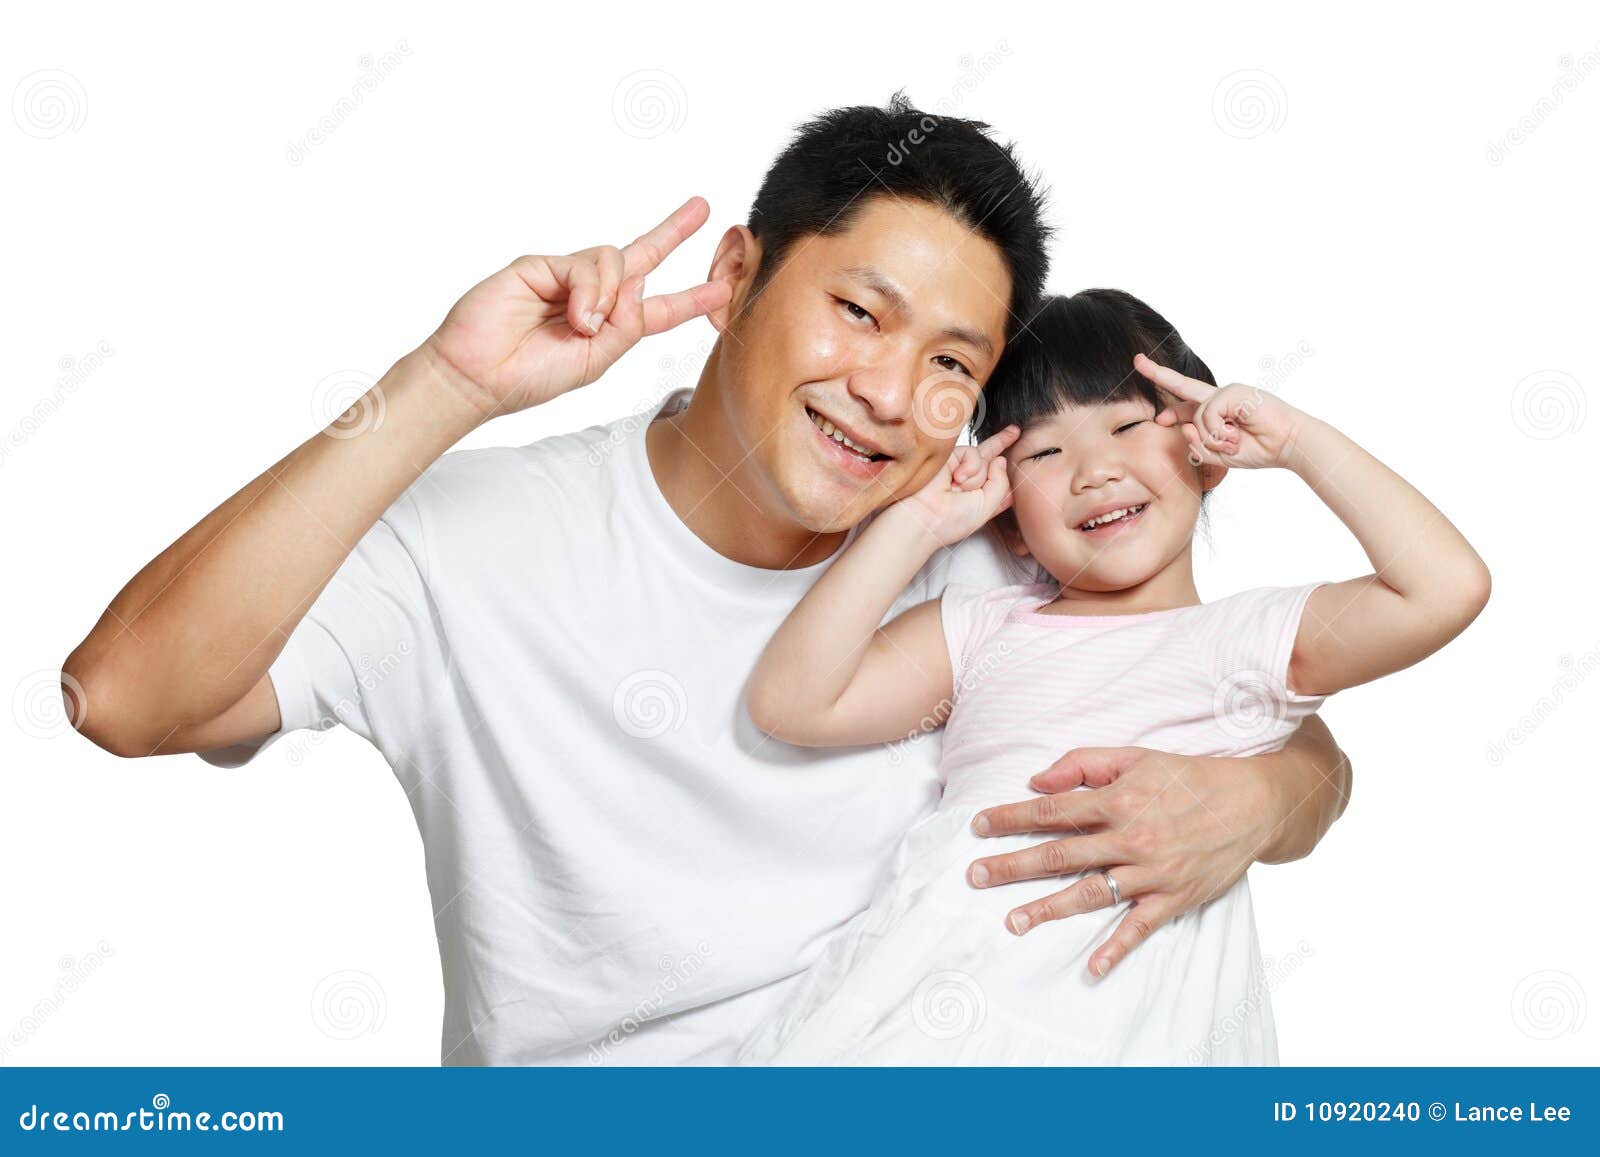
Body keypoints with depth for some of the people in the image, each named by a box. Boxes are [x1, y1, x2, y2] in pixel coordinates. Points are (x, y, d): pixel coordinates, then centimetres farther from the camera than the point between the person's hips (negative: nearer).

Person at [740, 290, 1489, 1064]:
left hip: (1131, 1019, -1)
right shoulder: (979, 629, 17)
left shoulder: (1257, 636, 10)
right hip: (928, 993, 2)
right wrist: (919, 524, 7)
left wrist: (1297, 441, 4)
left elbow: (1448, 587, -3)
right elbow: (792, 703, 7)